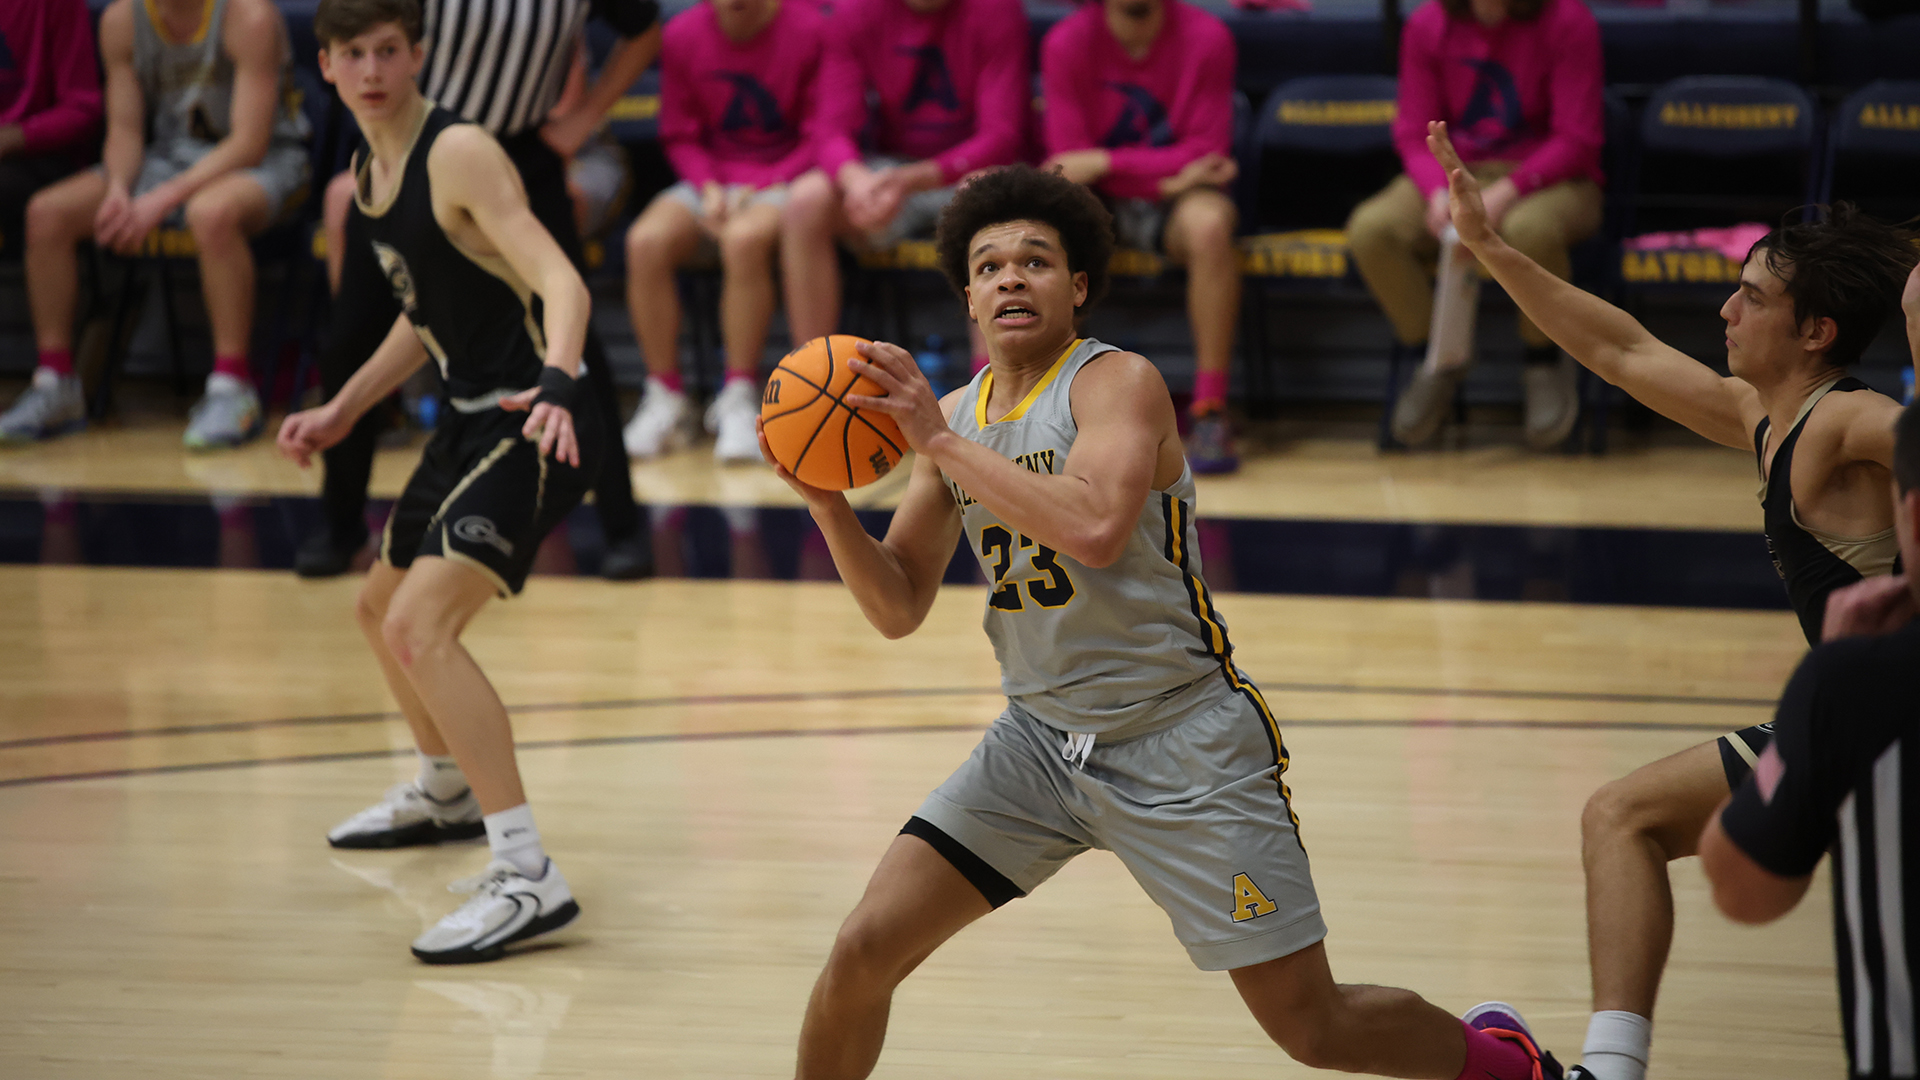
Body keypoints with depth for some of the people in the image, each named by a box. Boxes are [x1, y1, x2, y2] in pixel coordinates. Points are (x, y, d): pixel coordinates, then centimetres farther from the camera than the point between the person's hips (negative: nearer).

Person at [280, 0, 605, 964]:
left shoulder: (459, 154, -17)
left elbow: (561, 283, -28)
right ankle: (447, 792, 53)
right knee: (381, 608, 27)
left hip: (532, 427, -10)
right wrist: (342, 411, 24)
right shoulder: (364, 175, 10)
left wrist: (556, 386, -46)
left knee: (421, 627, -24)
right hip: (471, 421, 10)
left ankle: (528, 879, -26)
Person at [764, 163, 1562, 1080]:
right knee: (864, 950, -5)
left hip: (1182, 746, -6)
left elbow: (1095, 529, -34)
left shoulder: (1117, 382, -15)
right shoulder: (954, 417, 6)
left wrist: (938, 439, -30)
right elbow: (899, 609, 7)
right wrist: (828, 503, -11)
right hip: (1039, 737, 6)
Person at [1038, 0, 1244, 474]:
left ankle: (1210, 412, -31)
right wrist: (1169, 173, -16)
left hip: (1174, 199, -1)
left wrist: (1105, 161, -17)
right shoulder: (1066, 43, -7)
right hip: (1097, 202, 1)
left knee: (1209, 224, -37)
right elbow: (1069, 157, -8)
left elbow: (1206, 150, -9)